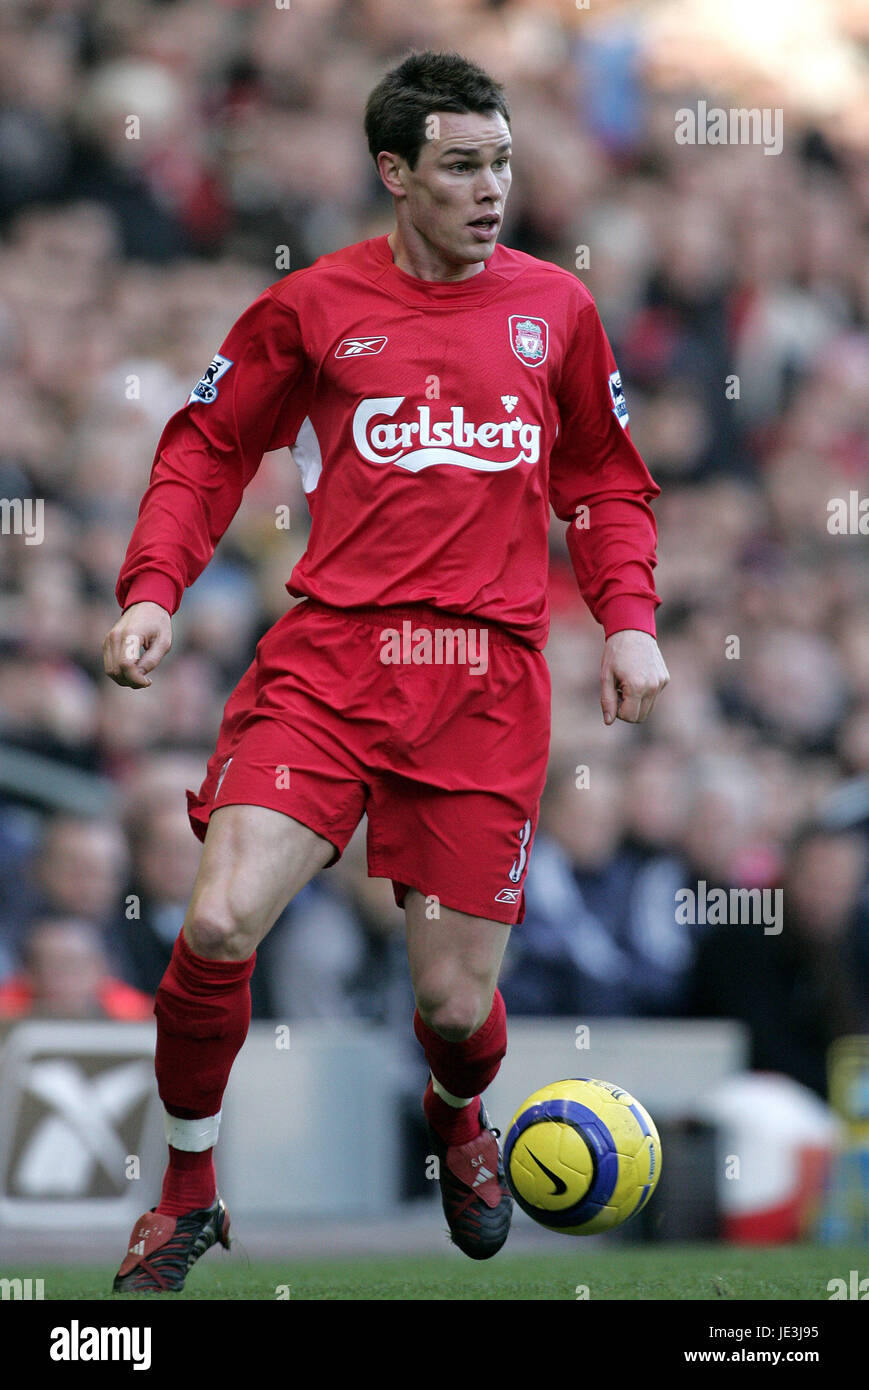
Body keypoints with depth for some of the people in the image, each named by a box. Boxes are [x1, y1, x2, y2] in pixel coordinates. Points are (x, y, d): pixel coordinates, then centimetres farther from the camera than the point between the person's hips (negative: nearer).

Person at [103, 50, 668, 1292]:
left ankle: (457, 1120, 40)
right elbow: (206, 448, 13)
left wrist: (628, 618, 6)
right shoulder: (313, 306, 4)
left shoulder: (555, 308, 11)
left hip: (488, 683, 1)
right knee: (220, 924, -20)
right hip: (329, 662, -1)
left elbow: (606, 481, 21)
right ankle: (188, 1191, 5)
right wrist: (152, 589, -1)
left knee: (456, 999, 0)